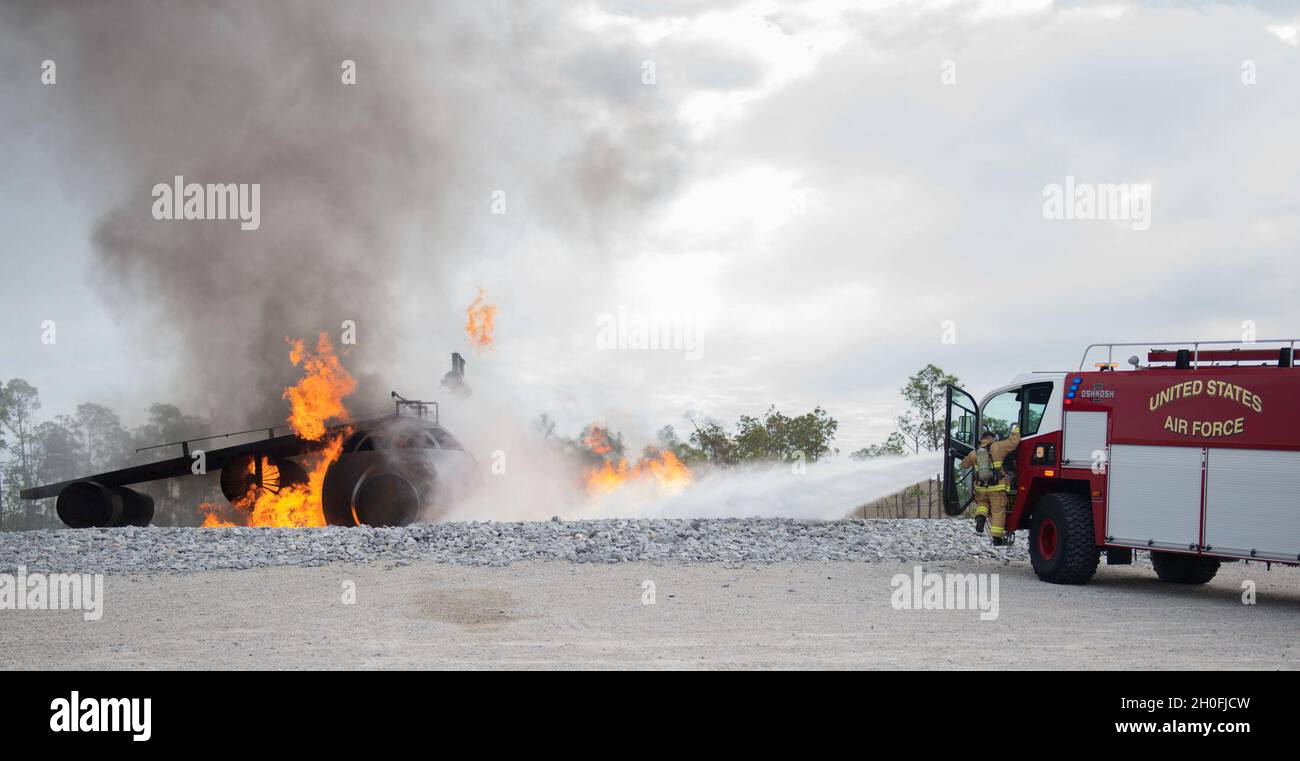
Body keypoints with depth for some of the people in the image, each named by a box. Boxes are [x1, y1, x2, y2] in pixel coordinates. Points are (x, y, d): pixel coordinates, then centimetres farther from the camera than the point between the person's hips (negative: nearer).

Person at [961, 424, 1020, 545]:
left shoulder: (974, 453, 6)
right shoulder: (997, 447, -6)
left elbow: (964, 464, 22)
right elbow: (1013, 442, -8)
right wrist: (1015, 431, 9)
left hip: (981, 487, 3)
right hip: (998, 487, -3)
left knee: (982, 503, 29)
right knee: (998, 511, 6)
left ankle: (980, 517, -2)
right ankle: (997, 537, 6)